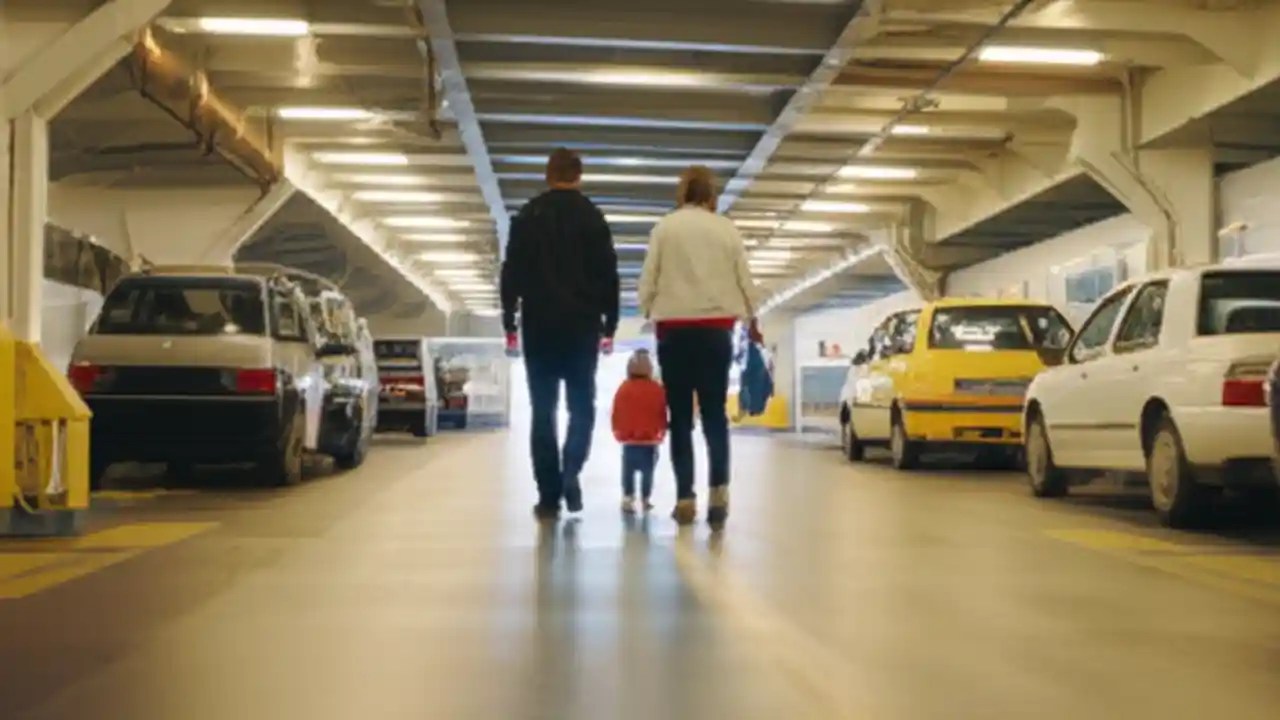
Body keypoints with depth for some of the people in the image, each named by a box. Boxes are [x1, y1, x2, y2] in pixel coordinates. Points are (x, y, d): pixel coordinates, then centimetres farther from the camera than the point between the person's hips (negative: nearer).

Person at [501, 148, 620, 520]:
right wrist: (610, 324, 7)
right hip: (582, 324, -1)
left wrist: (509, 322, 8)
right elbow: (608, 274, 3)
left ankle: (549, 496, 1)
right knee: (582, 405, 8)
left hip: (538, 323, 1)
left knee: (543, 410, 4)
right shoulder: (592, 216, 5)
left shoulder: (527, 216, 7)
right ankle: (571, 471, -15)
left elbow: (512, 272, 5)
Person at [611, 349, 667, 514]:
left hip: (628, 440, 1)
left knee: (628, 470, 10)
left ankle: (628, 497, 3)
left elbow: (617, 414, 3)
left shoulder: (623, 389, -3)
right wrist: (661, 432, 14)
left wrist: (617, 432, 18)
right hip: (650, 440, -1)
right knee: (647, 471, 11)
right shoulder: (657, 389, -7)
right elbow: (661, 414, -2)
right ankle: (645, 499, 16)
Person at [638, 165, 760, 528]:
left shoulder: (664, 228, 1)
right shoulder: (727, 228, 4)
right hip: (716, 328, 1)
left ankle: (686, 497, -1)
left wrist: (649, 311, 15)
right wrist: (751, 320, 23)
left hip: (675, 329, -1)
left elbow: (648, 280, -2)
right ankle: (719, 491, -9)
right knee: (714, 413, 5)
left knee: (681, 417, 4)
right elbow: (745, 280, 7)